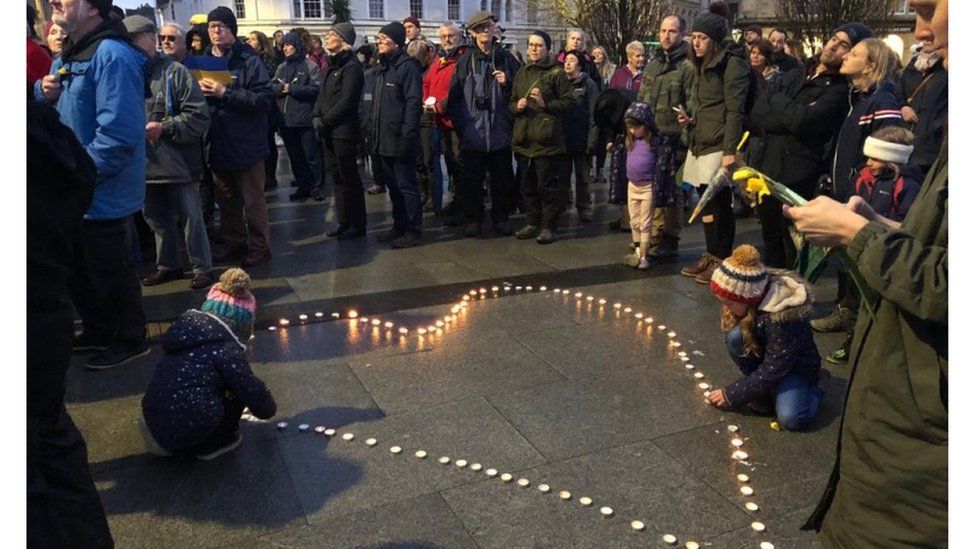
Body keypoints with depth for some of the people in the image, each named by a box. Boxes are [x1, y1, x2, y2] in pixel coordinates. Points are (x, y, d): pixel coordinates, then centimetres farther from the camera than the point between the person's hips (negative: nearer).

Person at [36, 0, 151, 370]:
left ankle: (130, 341, 24)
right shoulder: (69, 54, 10)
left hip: (103, 194, -9)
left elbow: (118, 134, -28)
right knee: (79, 270, 20)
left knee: (110, 272, 6)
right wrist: (44, 92, -1)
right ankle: (97, 331, 38)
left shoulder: (111, 55, -21)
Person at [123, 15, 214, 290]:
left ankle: (202, 267, 14)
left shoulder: (175, 72, -7)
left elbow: (199, 115, -12)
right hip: (146, 163, 6)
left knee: (189, 216, 2)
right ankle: (168, 265, 32)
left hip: (176, 161, -6)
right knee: (157, 218, 17)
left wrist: (165, 128, -19)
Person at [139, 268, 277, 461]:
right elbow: (253, 393, -6)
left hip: (152, 416, 7)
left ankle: (164, 439, 17)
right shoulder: (226, 348, -9)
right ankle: (211, 444, 15)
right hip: (184, 429, -7)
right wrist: (269, 407, 20)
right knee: (237, 387, 7)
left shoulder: (190, 325, 12)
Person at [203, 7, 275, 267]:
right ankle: (234, 243, 32)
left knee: (253, 201, 5)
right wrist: (201, 91, -8)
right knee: (226, 200, 17)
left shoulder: (249, 60, -8)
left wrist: (226, 93, -23)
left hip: (246, 144, -6)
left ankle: (260, 247, 19)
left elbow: (266, 100, -18)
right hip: (217, 145, 6)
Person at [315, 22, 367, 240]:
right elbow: (323, 95, 17)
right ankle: (343, 221, 21)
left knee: (349, 178, -2)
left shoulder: (352, 66, -10)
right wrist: (316, 116, 0)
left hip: (344, 130, -8)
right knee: (336, 177, 12)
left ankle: (357, 224, 7)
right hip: (328, 131, 8)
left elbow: (346, 101, -17)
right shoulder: (331, 65, 16)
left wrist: (325, 120, -13)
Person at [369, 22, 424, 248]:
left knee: (406, 186, -2)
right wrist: (372, 131, 15)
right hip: (383, 140, 9)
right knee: (393, 186, 15)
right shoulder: (383, 67, 16)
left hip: (399, 140, -9)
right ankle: (399, 226, 26)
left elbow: (413, 102, -17)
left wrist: (407, 136, -21)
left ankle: (413, 231, 6)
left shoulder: (407, 66, -11)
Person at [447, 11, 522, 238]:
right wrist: (460, 125, -3)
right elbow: (454, 97, 2)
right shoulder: (464, 61, 2)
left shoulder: (506, 59, 7)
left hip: (500, 133, 2)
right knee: (472, 180, 4)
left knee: (502, 180, 8)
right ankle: (473, 220, 17)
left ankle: (501, 219, 21)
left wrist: (507, 82, -7)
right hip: (472, 134, -1)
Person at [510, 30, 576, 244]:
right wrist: (517, 106, 0)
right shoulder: (521, 73, 16)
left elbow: (569, 103, -5)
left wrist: (545, 104, -15)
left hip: (546, 138, -6)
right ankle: (532, 223, 22)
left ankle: (549, 226, 6)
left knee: (548, 185, -3)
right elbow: (511, 103, 22)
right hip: (524, 137, 6)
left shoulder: (556, 73, -1)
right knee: (528, 185, 11)